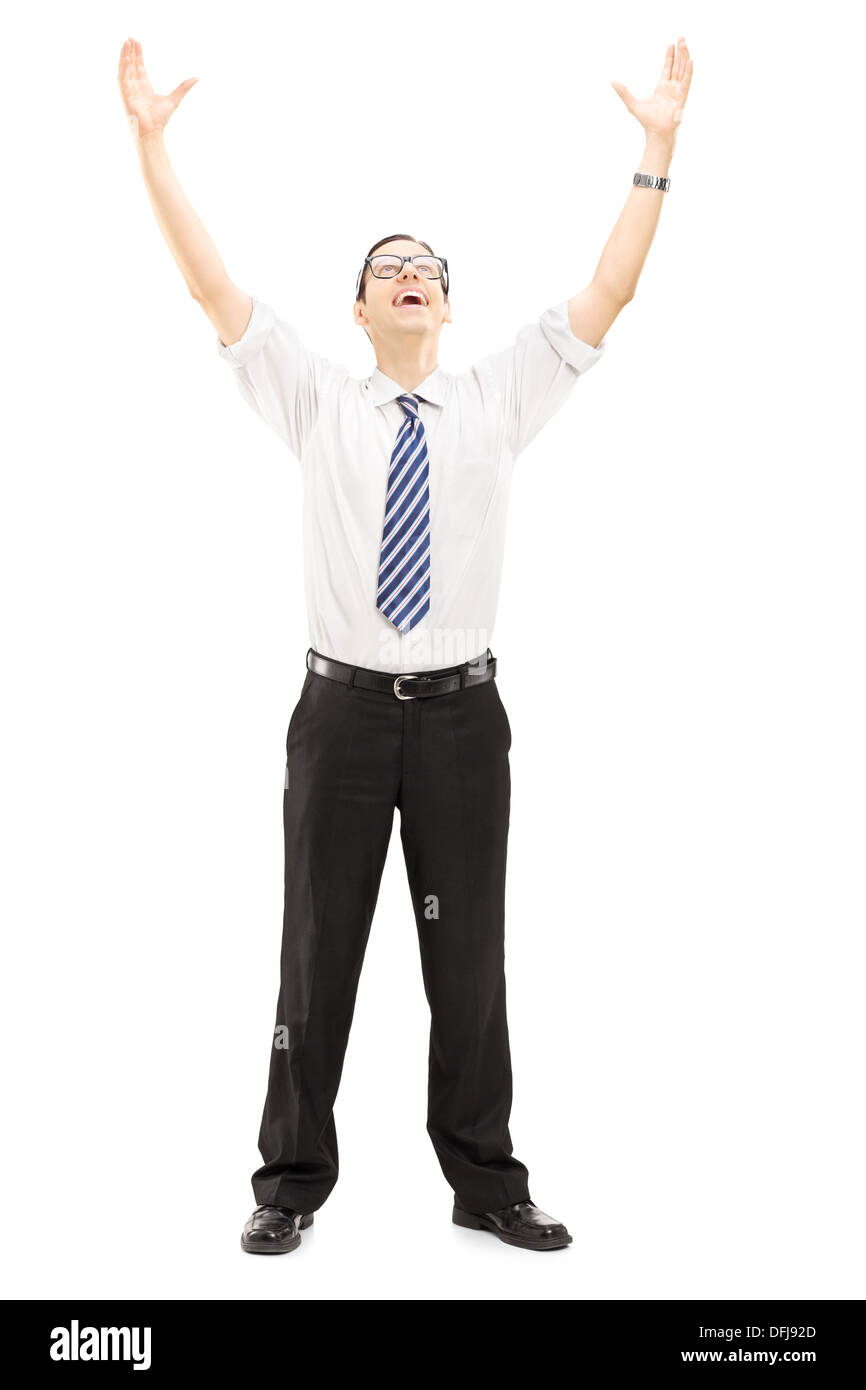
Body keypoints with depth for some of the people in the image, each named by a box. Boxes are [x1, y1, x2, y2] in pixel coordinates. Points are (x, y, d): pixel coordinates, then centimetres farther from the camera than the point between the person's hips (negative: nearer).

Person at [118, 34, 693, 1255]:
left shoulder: (501, 402, 8)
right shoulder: (316, 403, 7)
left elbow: (607, 296, 2)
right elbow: (213, 286, 1)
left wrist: (659, 149, -5)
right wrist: (152, 143, -6)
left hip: (461, 710, 1)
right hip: (342, 707, 0)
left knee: (469, 954, 6)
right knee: (318, 950, 5)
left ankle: (488, 1184, 19)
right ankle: (294, 1181, 18)